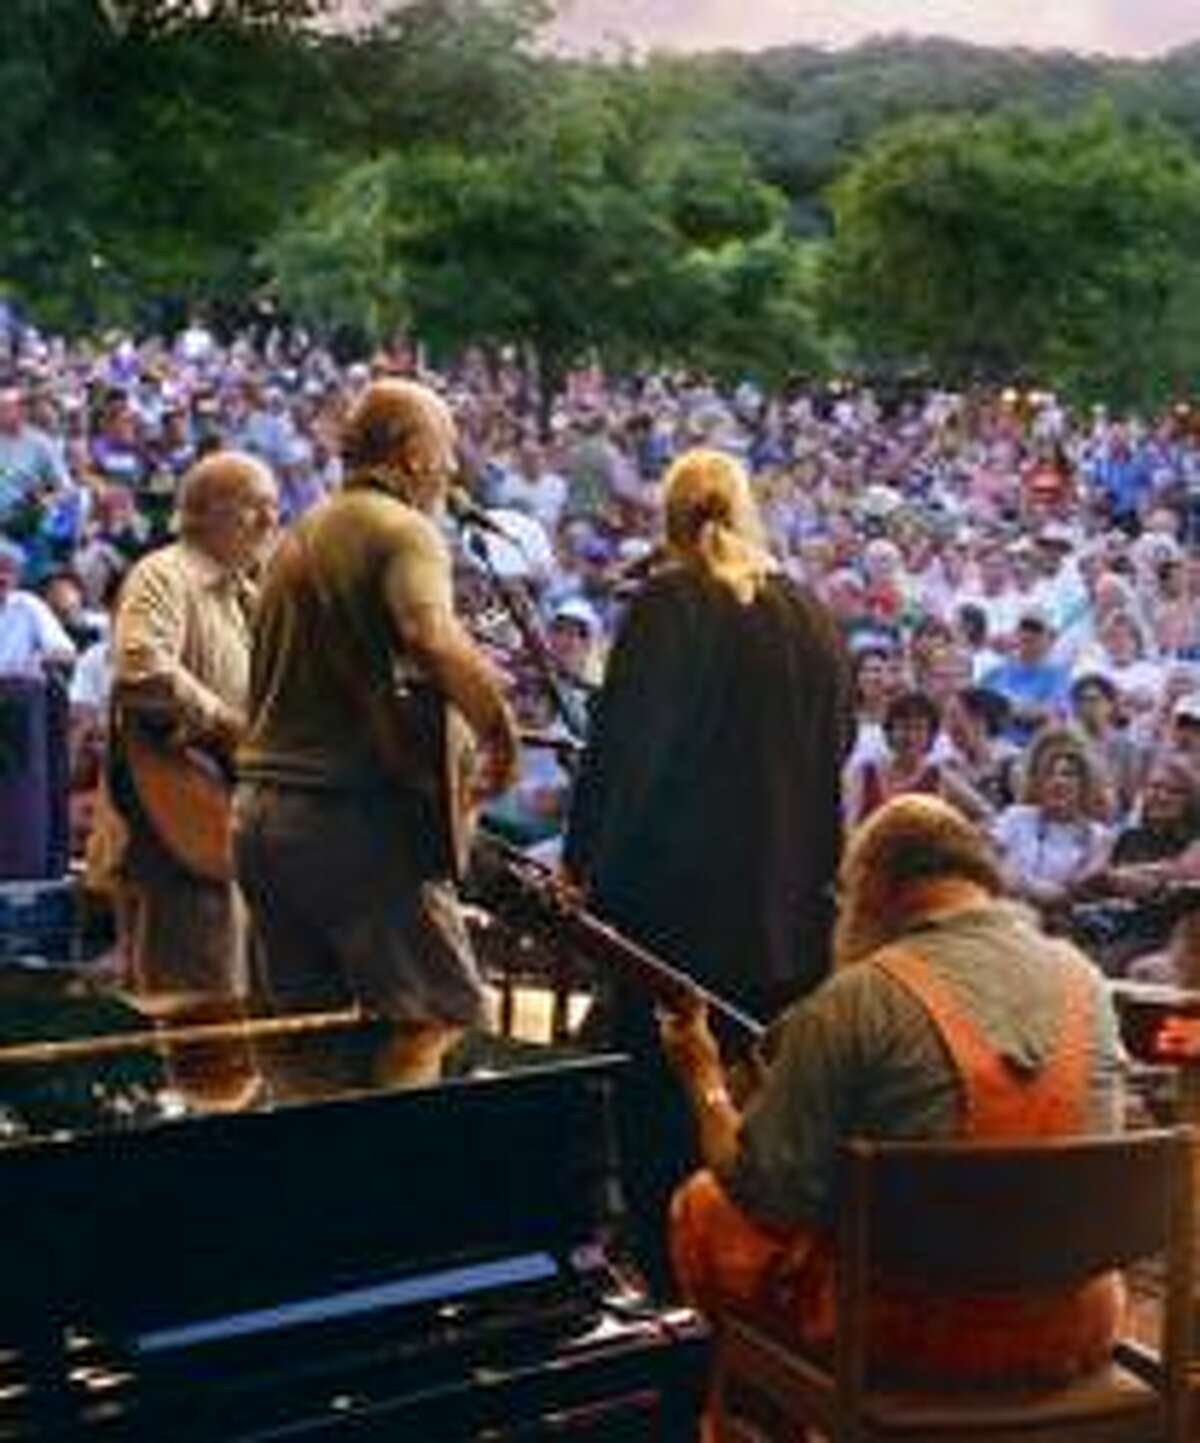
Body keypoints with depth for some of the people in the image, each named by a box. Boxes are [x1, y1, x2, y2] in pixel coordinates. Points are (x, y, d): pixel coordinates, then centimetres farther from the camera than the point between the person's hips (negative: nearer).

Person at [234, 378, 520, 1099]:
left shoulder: (300, 536, 19)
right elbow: (431, 637, -28)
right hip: (351, 813, -9)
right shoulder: (402, 530, -8)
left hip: (261, 806, 9)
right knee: (437, 1009, 0)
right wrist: (499, 727, -16)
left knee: (306, 1037, 12)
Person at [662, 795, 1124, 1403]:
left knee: (701, 1206, 17)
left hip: (918, 1337, -5)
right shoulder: (1085, 980, 0)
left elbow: (763, 1190, -15)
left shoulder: (857, 1002, -17)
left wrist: (705, 1081, 4)